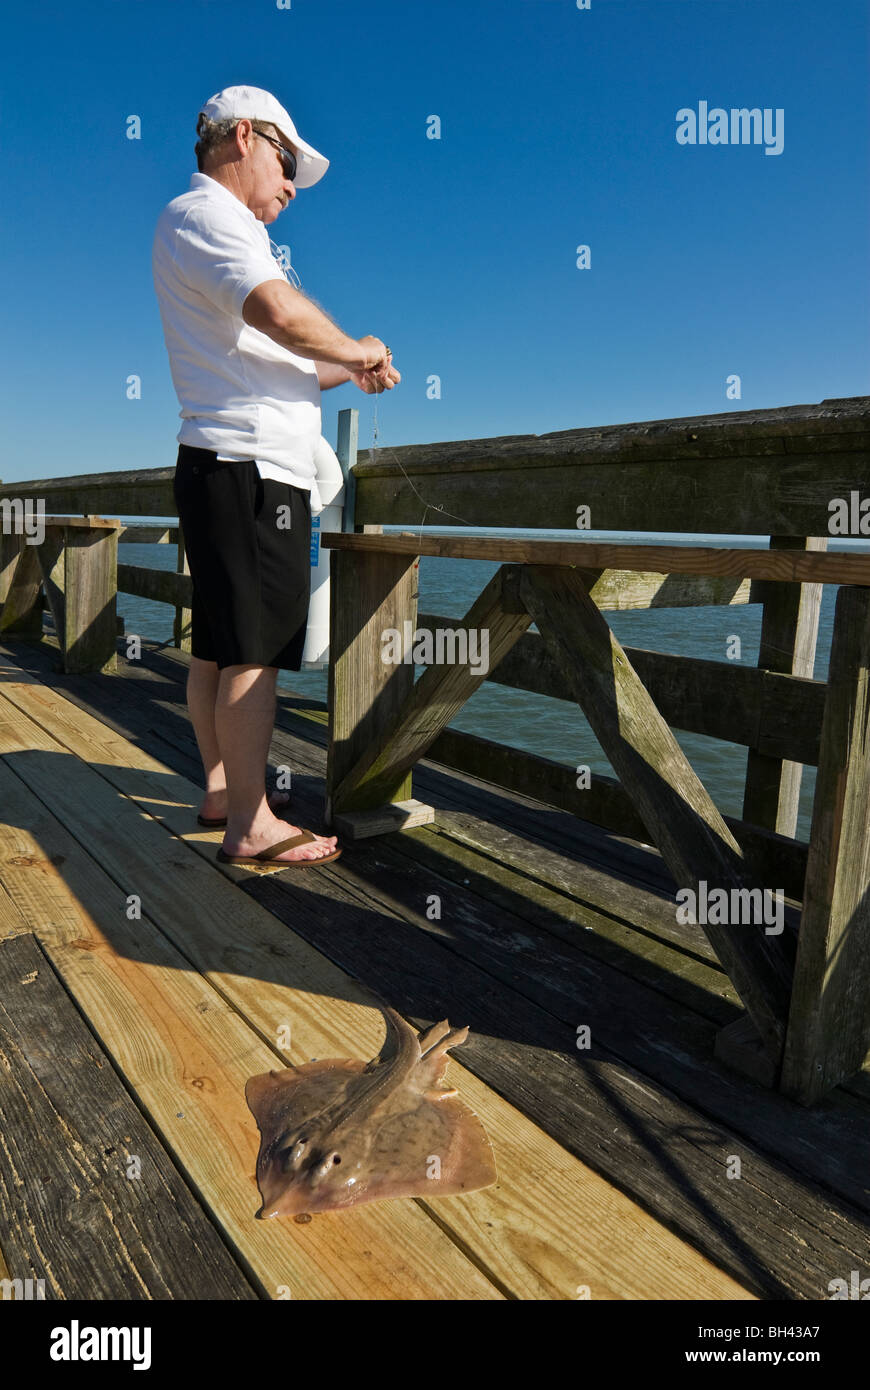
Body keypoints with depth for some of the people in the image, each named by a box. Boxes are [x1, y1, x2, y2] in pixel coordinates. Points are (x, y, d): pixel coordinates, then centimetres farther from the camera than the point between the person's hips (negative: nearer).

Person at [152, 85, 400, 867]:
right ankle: (251, 827, -4)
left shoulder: (209, 226, 28)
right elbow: (279, 310, -25)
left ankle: (222, 788, 24)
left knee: (218, 646, 13)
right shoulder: (204, 213, -5)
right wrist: (355, 349, -8)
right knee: (253, 649, -10)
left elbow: (254, 361, 30)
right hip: (250, 467, -11)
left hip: (233, 467, 11)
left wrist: (343, 372, 19)